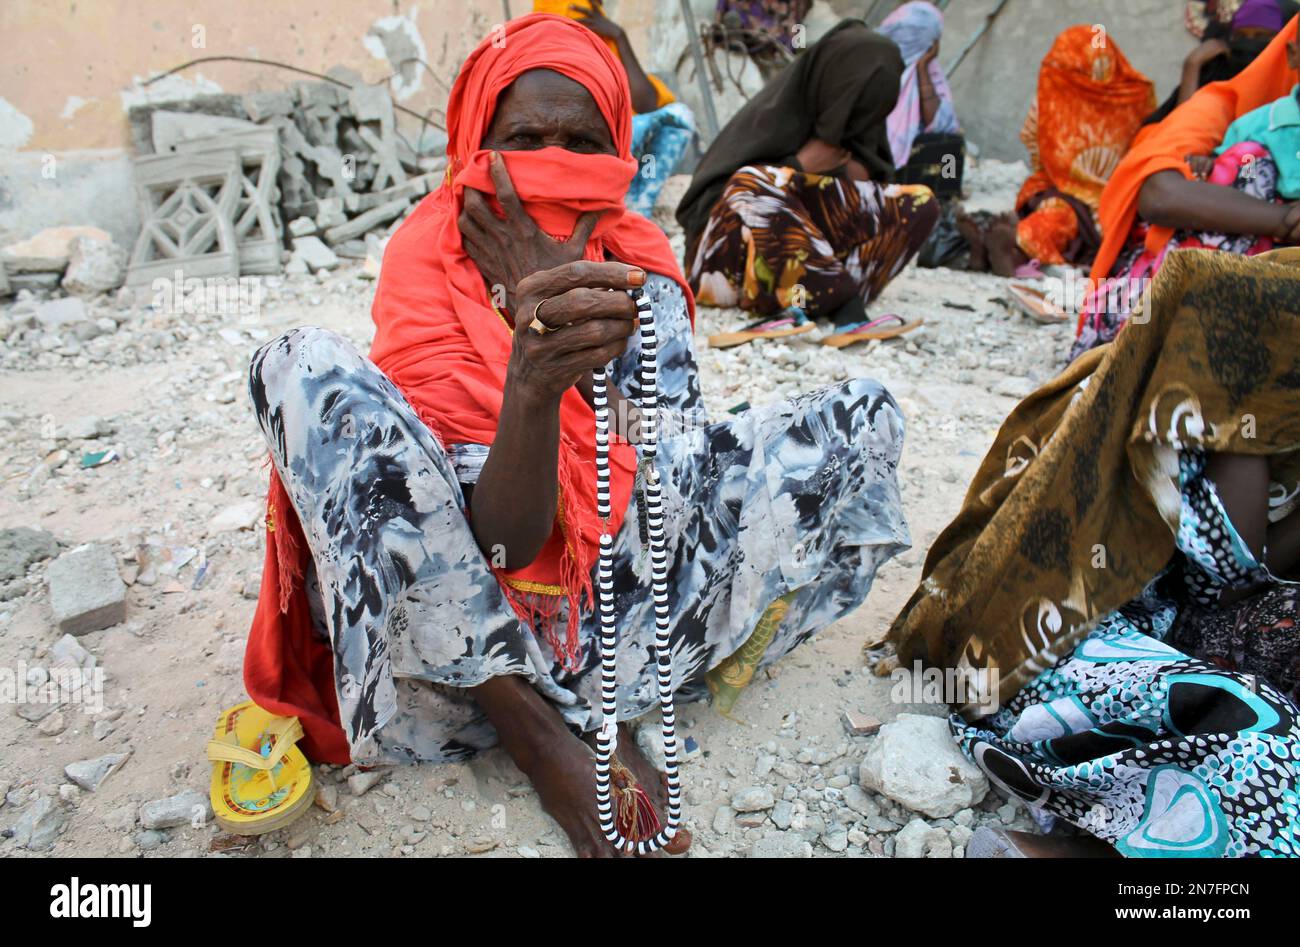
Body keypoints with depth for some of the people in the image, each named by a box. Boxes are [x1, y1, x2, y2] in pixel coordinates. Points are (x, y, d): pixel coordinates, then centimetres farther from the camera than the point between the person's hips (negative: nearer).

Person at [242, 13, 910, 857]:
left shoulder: (638, 262, 0)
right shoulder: (430, 259, -9)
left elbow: (672, 489, -14)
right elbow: (500, 540, -19)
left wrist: (564, 299, -19)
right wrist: (531, 381, -40)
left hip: (622, 574, 3)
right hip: (467, 602, -2)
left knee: (865, 417, -4)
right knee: (304, 369, -24)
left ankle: (600, 700, -11)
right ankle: (539, 729, -19)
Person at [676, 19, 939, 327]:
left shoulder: (859, 109, -1)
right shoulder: (772, 113, -16)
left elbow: (881, 171, 12)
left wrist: (860, 171, -12)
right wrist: (800, 166, -22)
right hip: (737, 253, -5)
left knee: (920, 203, -13)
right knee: (753, 182, -36)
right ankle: (842, 297, -31)